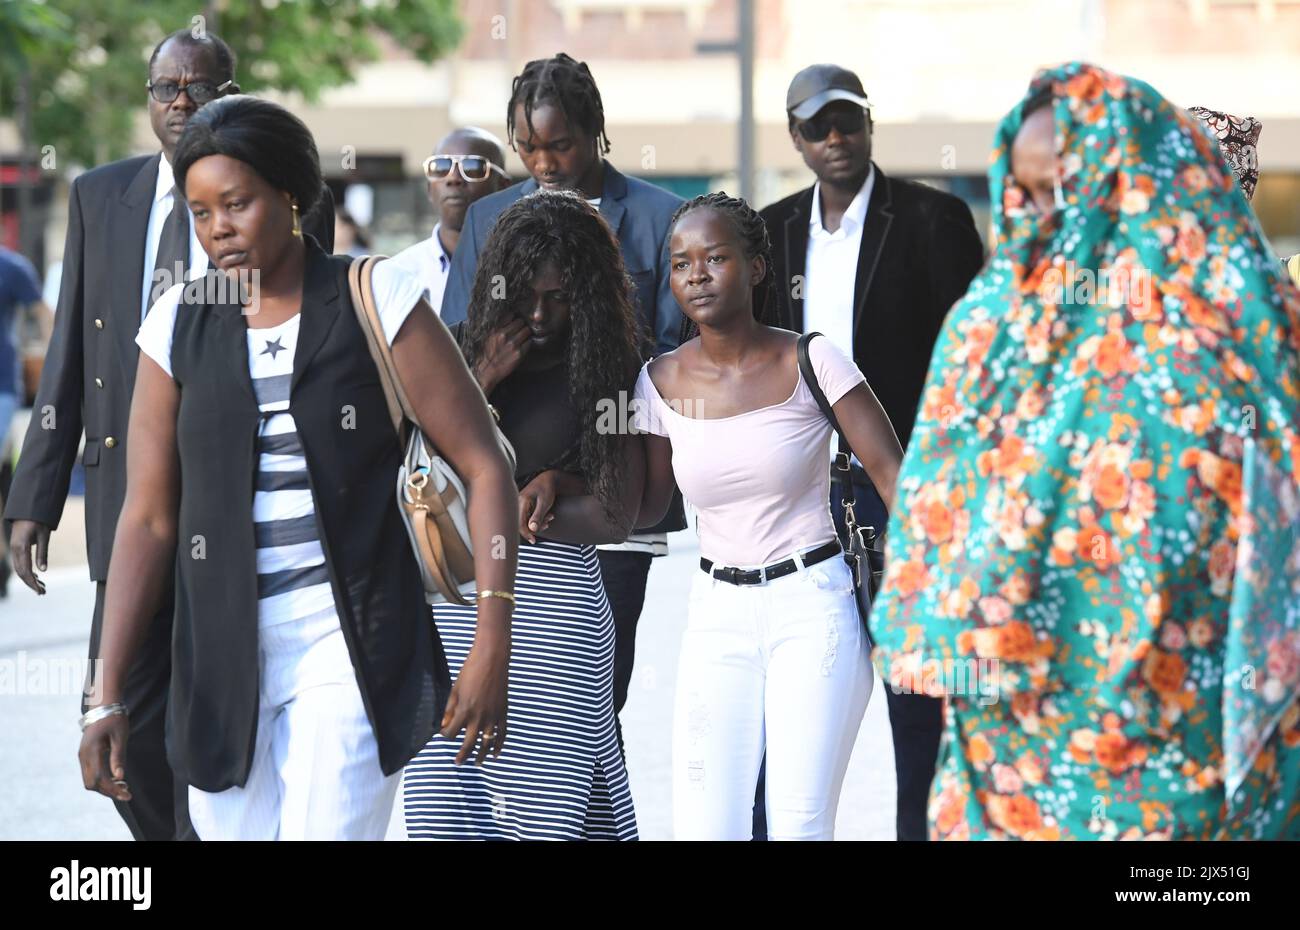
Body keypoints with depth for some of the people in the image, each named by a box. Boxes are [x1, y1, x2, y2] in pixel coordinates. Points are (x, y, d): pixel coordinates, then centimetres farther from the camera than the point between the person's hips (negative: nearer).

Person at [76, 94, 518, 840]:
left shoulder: (373, 302, -5)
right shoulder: (179, 325, 4)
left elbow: (485, 465, -5)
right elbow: (149, 518, 4)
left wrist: (493, 646, -12)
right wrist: (108, 697, -2)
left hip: (351, 649, -4)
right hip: (224, 659, 4)